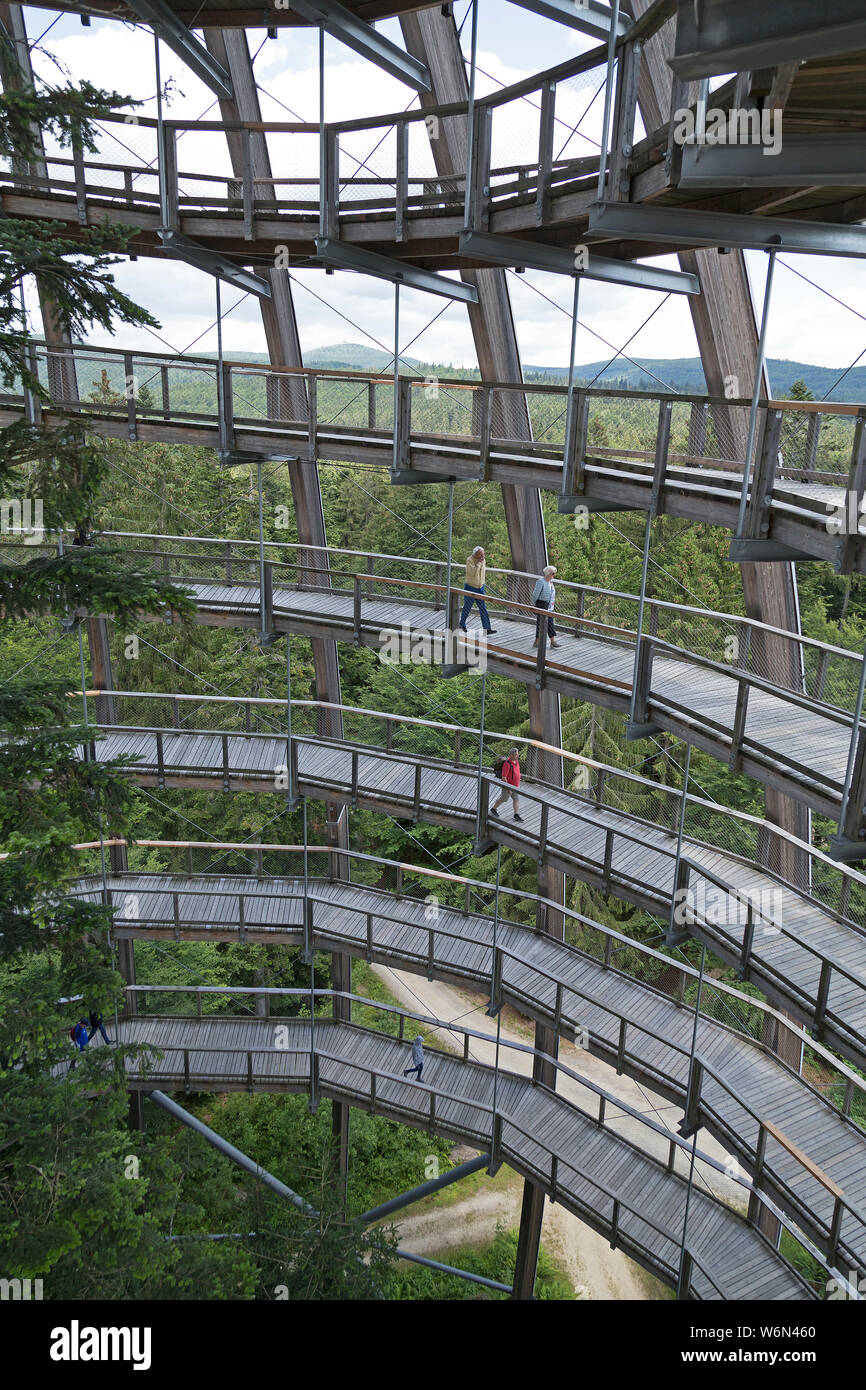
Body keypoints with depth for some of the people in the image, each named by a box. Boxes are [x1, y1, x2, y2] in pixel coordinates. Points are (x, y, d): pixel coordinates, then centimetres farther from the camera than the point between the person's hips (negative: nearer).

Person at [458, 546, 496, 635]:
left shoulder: (483, 560, 4)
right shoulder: (470, 560, -16)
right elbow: (474, 572, -27)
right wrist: (479, 562, -24)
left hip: (480, 588, 5)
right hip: (470, 587, -5)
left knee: (483, 609, 0)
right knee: (467, 608, 7)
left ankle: (487, 628, -1)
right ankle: (462, 626, 26)